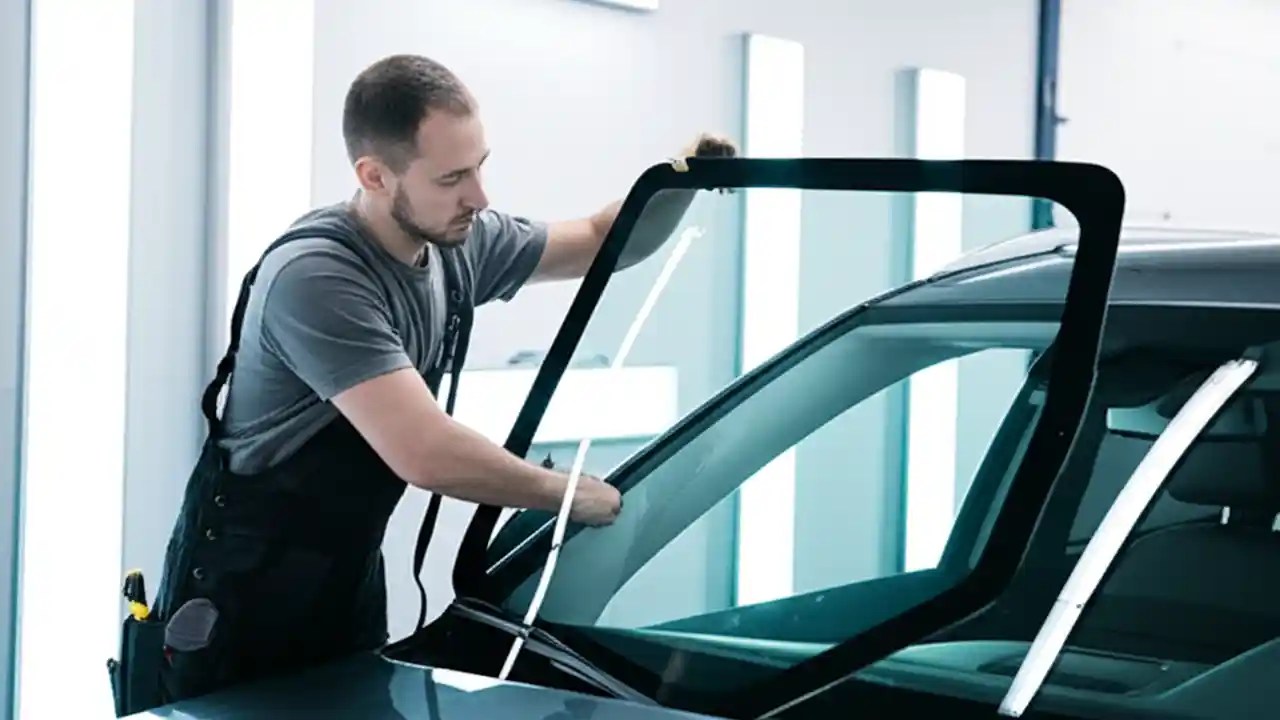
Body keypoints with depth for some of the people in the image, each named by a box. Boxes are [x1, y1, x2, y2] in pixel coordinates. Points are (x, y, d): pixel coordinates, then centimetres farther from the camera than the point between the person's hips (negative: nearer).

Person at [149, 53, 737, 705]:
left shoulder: (459, 243, -2)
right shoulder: (314, 276, -27)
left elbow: (601, 243, 12)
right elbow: (426, 454, -33)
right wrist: (571, 494, -19)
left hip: (348, 580, 7)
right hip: (246, 596, -7)